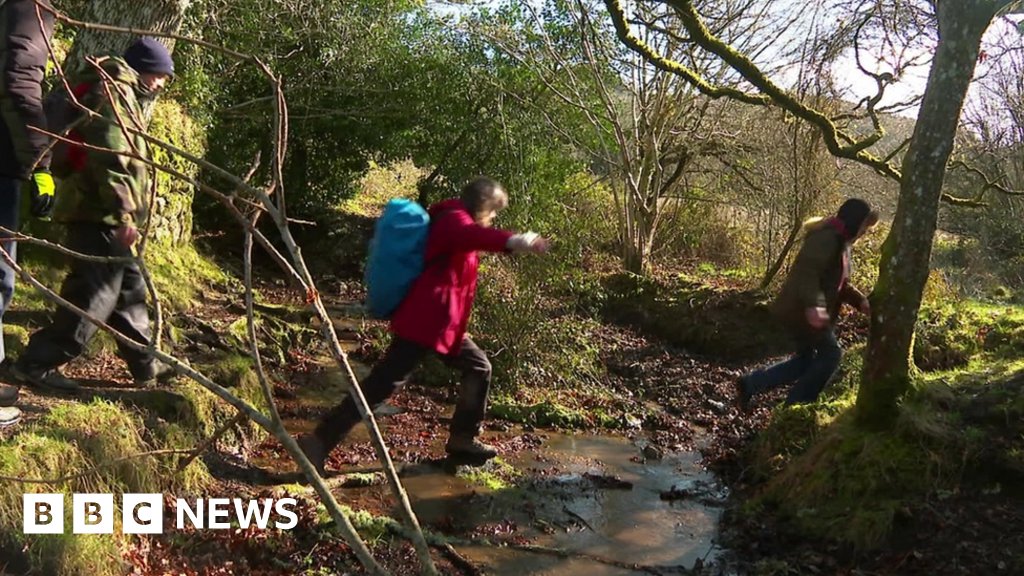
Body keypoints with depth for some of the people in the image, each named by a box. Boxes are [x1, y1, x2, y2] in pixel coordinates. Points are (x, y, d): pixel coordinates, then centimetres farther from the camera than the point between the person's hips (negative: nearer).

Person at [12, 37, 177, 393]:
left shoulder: (122, 94, 25)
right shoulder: (114, 91, -9)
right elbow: (109, 156, -21)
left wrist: (122, 211, 22)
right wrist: (123, 211, -25)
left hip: (104, 214, 11)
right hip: (99, 213, -11)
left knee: (128, 287, 12)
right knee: (96, 292, -10)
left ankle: (146, 365, 18)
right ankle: (38, 363, -3)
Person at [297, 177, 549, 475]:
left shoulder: (456, 222, 16)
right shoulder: (455, 220, -15)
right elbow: (471, 236, -39)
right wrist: (514, 241, -55)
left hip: (444, 323, 11)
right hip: (424, 322, -11)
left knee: (479, 368, 17)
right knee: (383, 384, -10)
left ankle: (463, 438, 27)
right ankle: (320, 442, -6)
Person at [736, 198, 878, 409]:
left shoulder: (841, 242, 17)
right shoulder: (827, 238, -18)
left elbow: (839, 283, 22)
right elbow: (808, 272, -30)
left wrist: (860, 301, 7)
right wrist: (813, 305, -42)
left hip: (806, 311, 11)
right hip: (801, 310, -11)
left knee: (807, 359, 15)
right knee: (830, 354, -2)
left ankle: (749, 384, 15)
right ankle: (795, 406, 7)